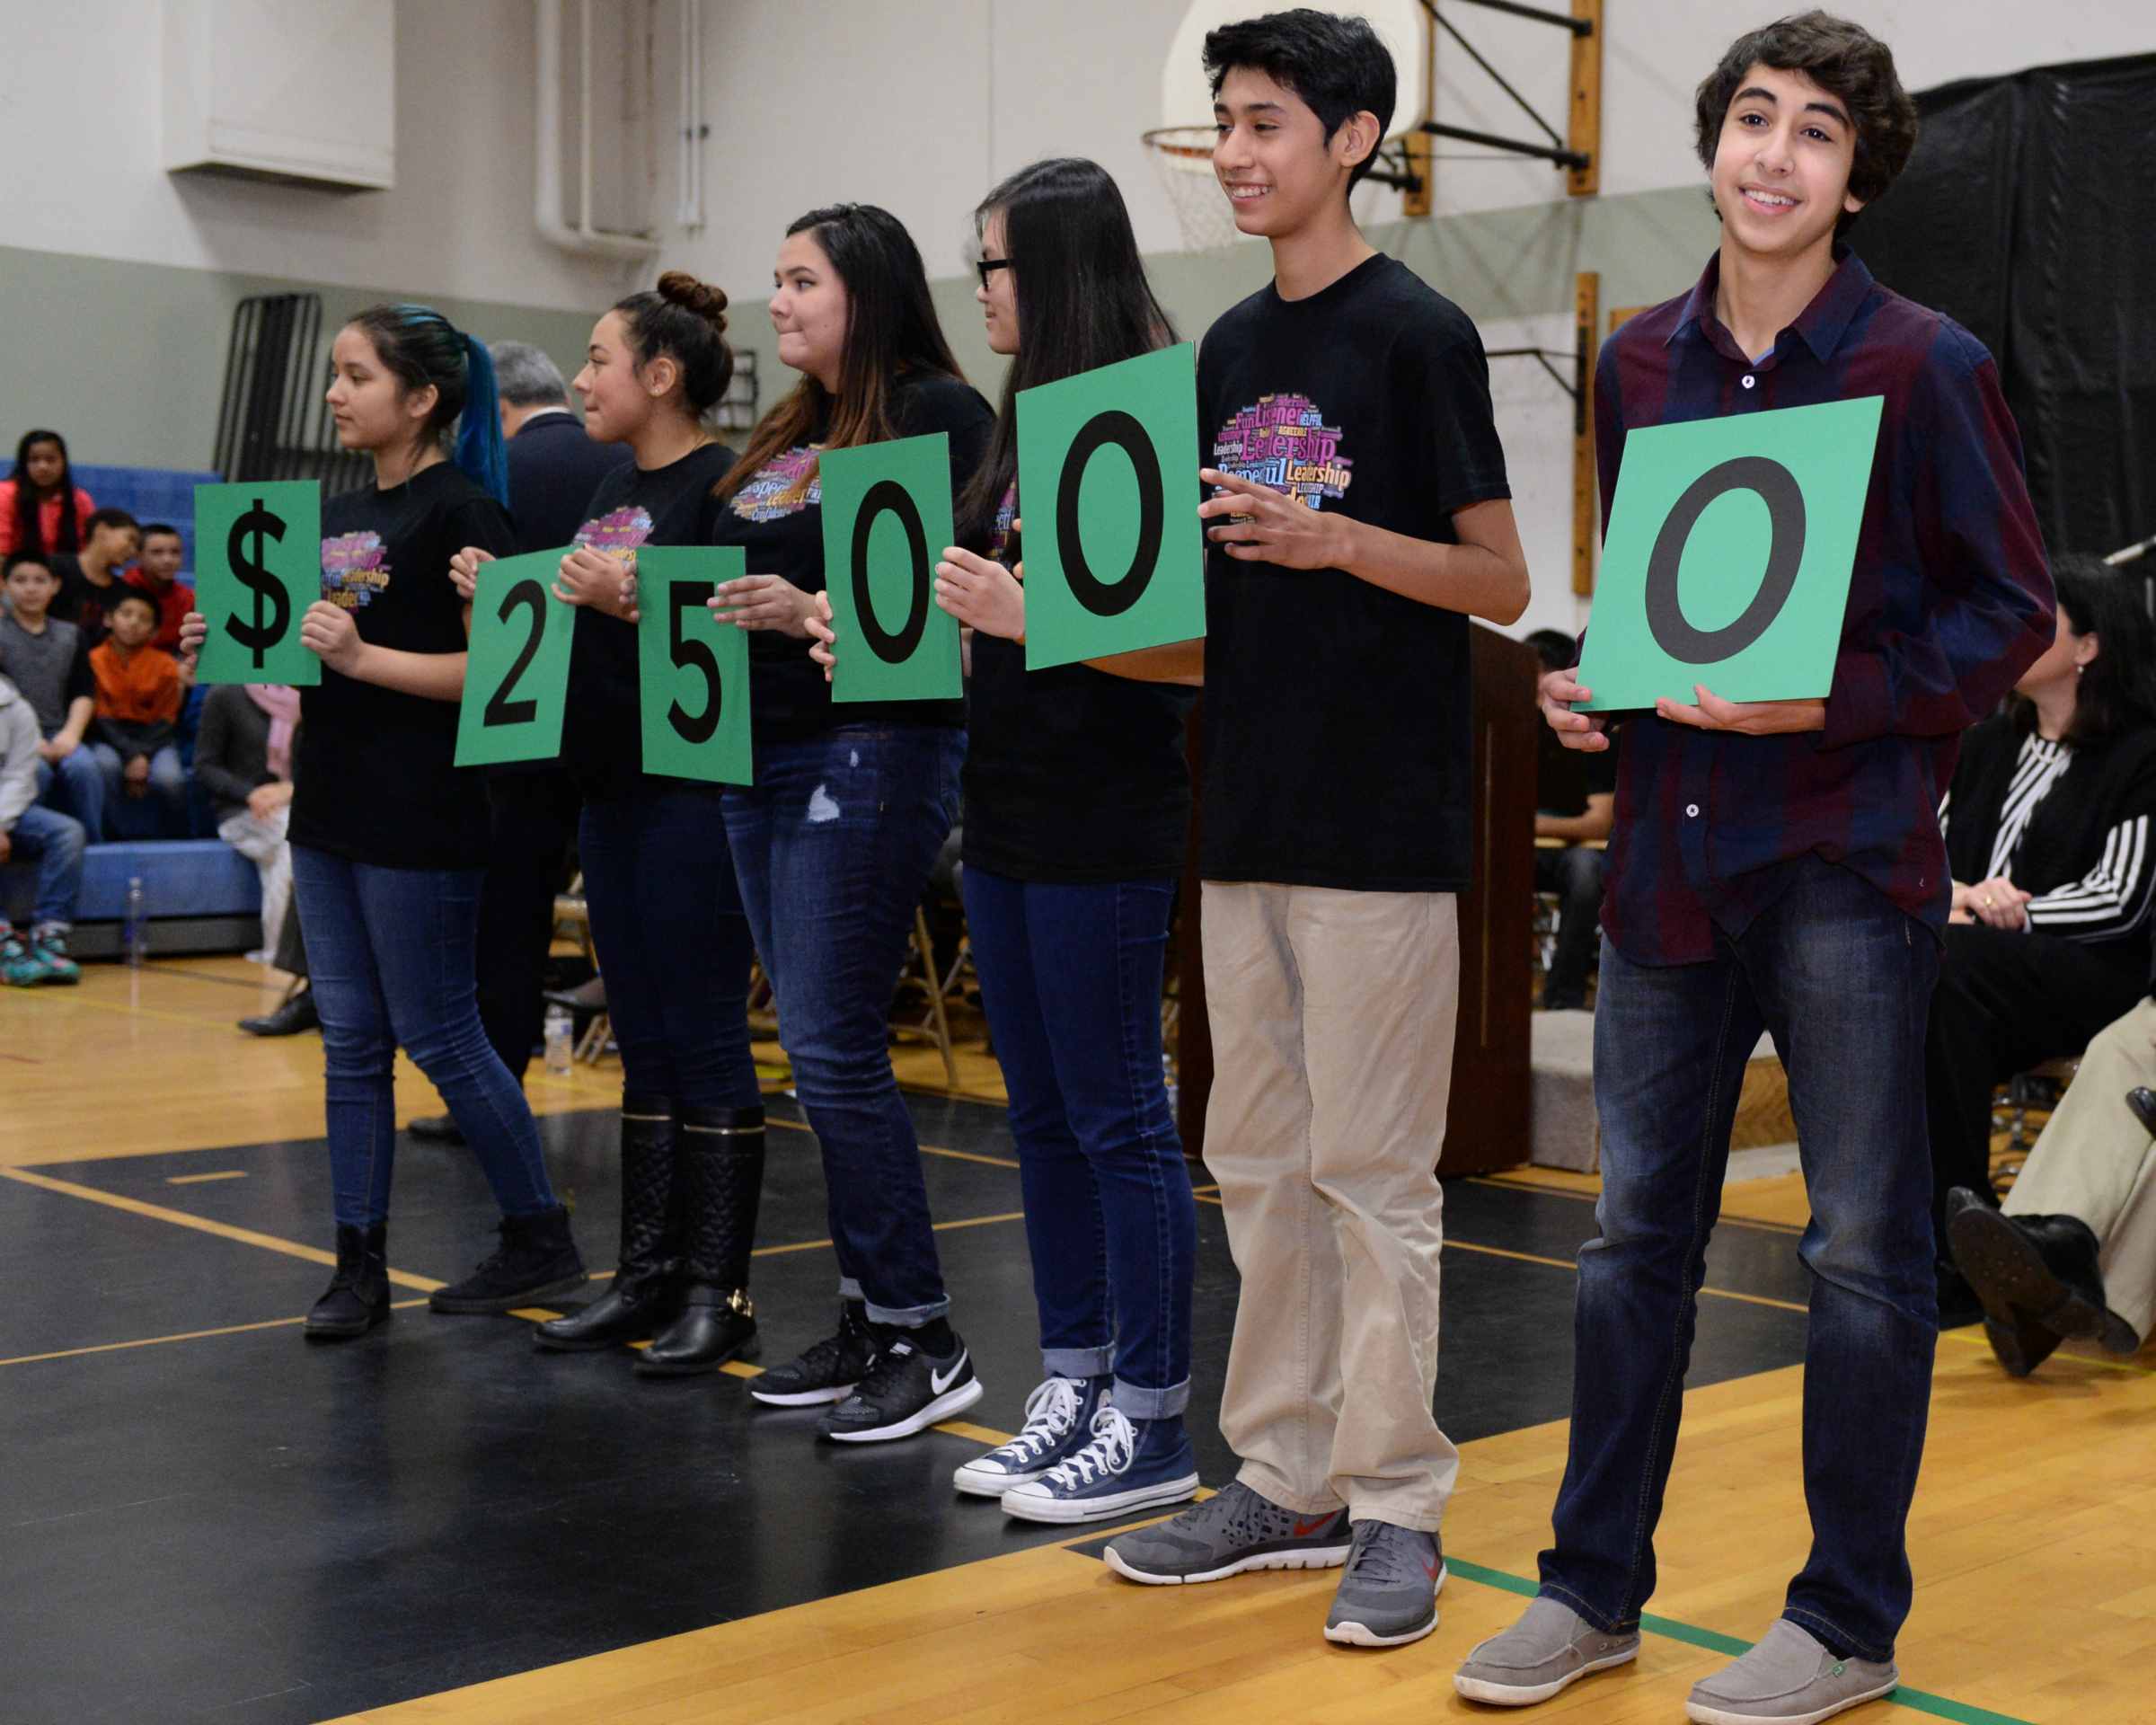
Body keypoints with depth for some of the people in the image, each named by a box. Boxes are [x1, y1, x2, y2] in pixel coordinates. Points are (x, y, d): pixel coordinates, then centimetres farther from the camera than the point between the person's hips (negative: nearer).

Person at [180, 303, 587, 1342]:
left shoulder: (462, 510, -10)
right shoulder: (337, 516, 14)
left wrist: (362, 656, -24)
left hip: (419, 816, -8)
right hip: (330, 806, 8)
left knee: (439, 1035, 0)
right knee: (349, 1040, 9)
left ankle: (542, 1243, 15)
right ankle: (360, 1264, 16)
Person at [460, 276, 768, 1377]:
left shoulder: (722, 481, -10)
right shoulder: (614, 487, 16)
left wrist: (628, 601, -25)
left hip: (694, 788, -9)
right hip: (613, 784, 9)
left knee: (704, 1036, -3)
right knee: (642, 1039, 12)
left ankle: (719, 1291, 4)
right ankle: (647, 1274, 20)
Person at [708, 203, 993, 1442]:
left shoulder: (939, 414, -6)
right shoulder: (789, 436, 19)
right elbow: (723, 574, 21)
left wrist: (815, 615, -25)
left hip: (873, 749, -9)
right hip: (766, 756, 9)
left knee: (836, 1054, -9)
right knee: (823, 1053, 10)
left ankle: (925, 1340, 1)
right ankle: (868, 1324, 19)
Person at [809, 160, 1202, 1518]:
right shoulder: (1029, 426, 15)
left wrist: (1030, 617, -27)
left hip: (1104, 821, -9)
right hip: (1011, 809, 9)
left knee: (1118, 1116, -3)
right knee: (1045, 1113, 13)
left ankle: (1153, 1423, 7)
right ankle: (1074, 1388, 24)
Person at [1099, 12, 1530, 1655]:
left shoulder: (1418, 332, -6)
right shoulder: (1230, 347, 14)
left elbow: (1500, 583, -9)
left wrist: (1329, 538, -21)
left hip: (1383, 822, -7)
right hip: (1251, 812, 7)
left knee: (1371, 1170, -2)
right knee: (1260, 1162, 12)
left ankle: (1394, 1505, 9)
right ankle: (1284, 1481, 23)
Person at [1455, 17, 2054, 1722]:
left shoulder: (1925, 366, -5)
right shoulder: (1639, 364, 10)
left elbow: (2013, 613, -5)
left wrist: (1835, 701, -18)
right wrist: (1587, 679, 2)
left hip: (1849, 858, -5)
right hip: (1670, 848, 5)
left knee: (1865, 1249, 5)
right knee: (1635, 1233, 11)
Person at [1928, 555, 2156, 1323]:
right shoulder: (1988, 745, 21)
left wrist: (2003, 912, -15)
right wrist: (1956, 897, -8)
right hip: (1974, 977, 5)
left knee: (1947, 968, -36)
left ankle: (1959, 1252, -32)